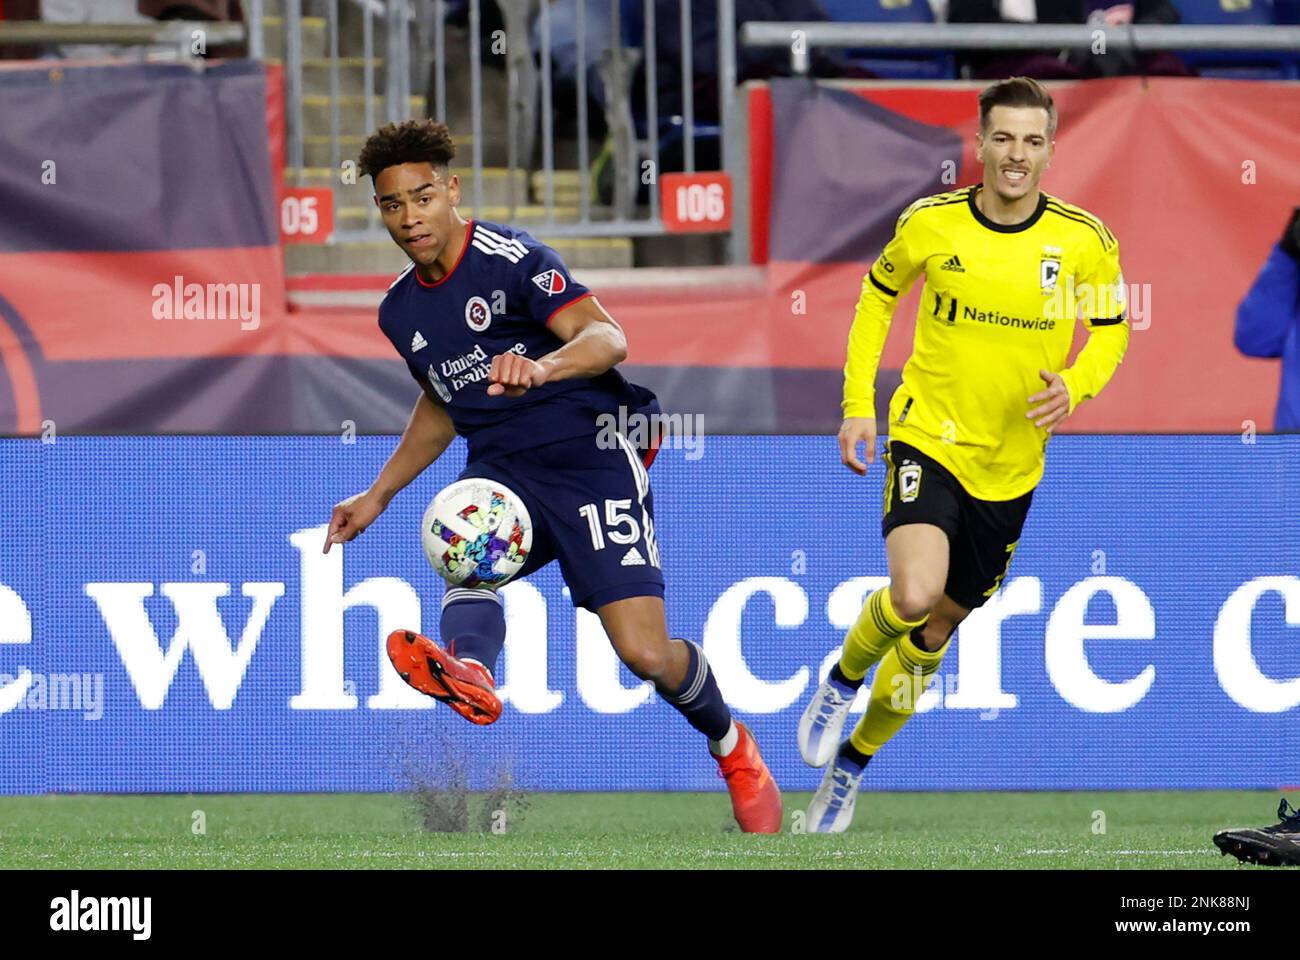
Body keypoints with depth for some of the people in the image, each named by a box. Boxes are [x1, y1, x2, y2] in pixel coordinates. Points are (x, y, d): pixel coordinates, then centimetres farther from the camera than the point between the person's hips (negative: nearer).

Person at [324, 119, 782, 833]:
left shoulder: (510, 259, -11)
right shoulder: (400, 311, 12)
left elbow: (607, 337, -25)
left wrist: (543, 367, -46)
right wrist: (377, 497, 28)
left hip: (590, 451, -6)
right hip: (501, 466, 6)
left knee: (645, 652, -15)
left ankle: (732, 748, 16)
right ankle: (469, 670, -64)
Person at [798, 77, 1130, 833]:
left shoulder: (1083, 240, -7)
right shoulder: (930, 224, -8)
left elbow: (1112, 330, 8)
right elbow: (879, 293, 11)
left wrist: (1075, 384, -14)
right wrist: (859, 403, 4)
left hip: (1010, 466, 2)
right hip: (929, 437, -2)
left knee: (938, 629, 10)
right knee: (915, 594, -26)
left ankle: (853, 761, 31)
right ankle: (843, 681, 6)